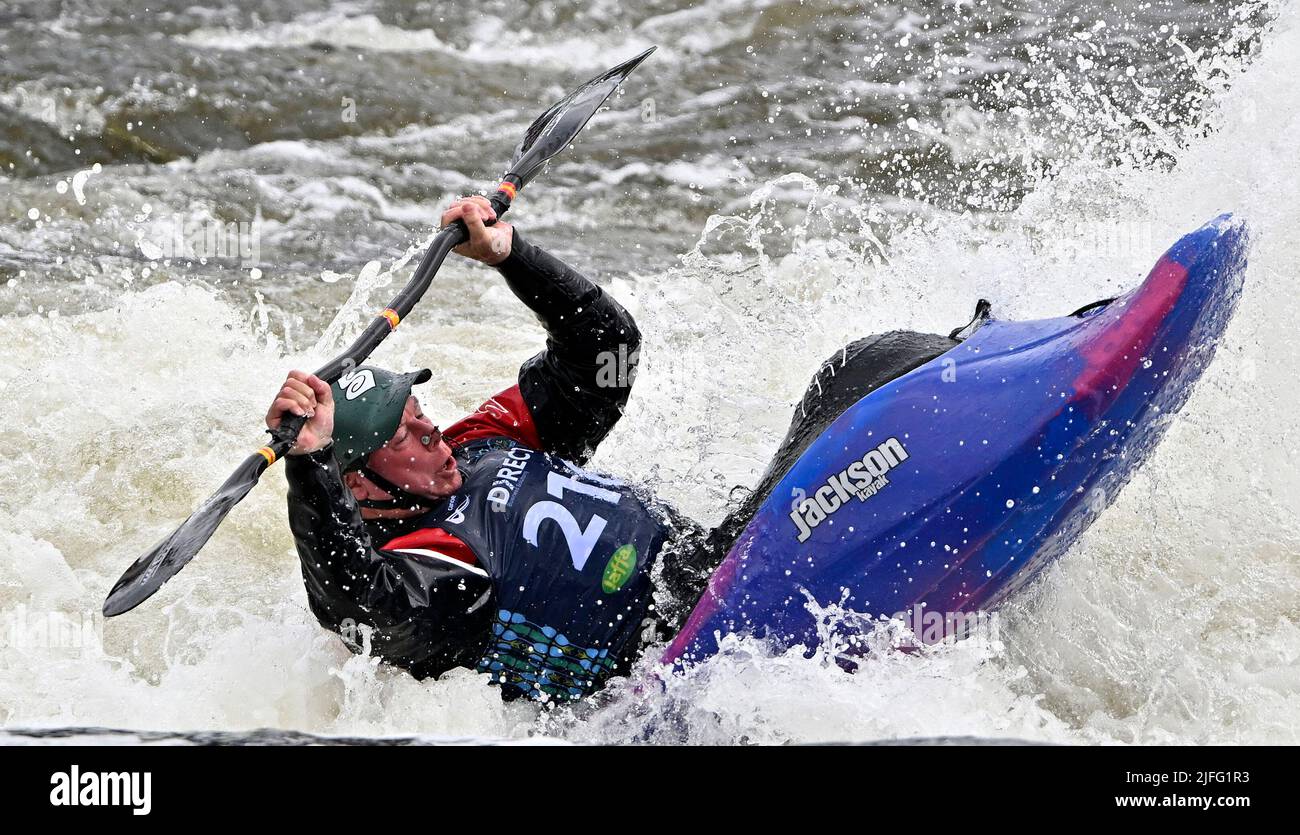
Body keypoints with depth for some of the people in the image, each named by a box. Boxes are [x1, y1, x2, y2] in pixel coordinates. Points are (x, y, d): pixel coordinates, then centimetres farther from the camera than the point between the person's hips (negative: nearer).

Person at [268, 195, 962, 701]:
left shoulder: (476, 449, 13)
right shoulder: (406, 567, -13)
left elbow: (606, 345, 15)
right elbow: (359, 607, -39)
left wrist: (511, 256, 2)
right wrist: (308, 465, -46)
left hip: (711, 556, 9)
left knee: (873, 366, 1)